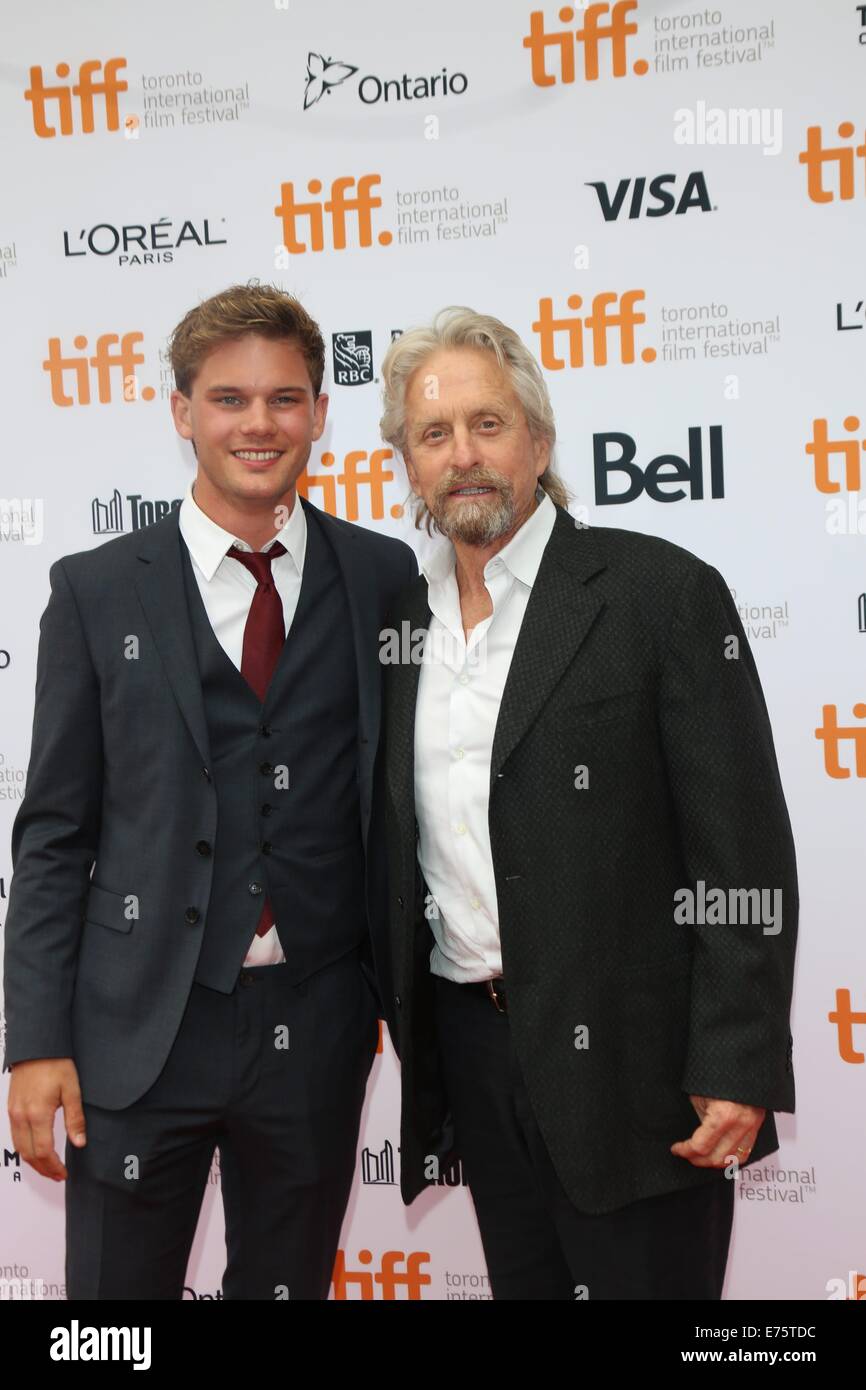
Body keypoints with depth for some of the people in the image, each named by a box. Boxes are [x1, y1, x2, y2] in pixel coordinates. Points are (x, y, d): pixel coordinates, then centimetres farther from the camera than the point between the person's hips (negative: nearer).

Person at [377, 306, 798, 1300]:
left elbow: (742, 851, -11)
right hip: (471, 1048, 5)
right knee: (523, 1282, 16)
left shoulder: (664, 591, -8)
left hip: (627, 1059, -5)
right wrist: (412, 1038, 13)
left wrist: (737, 1070, -15)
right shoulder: (401, 619, 9)